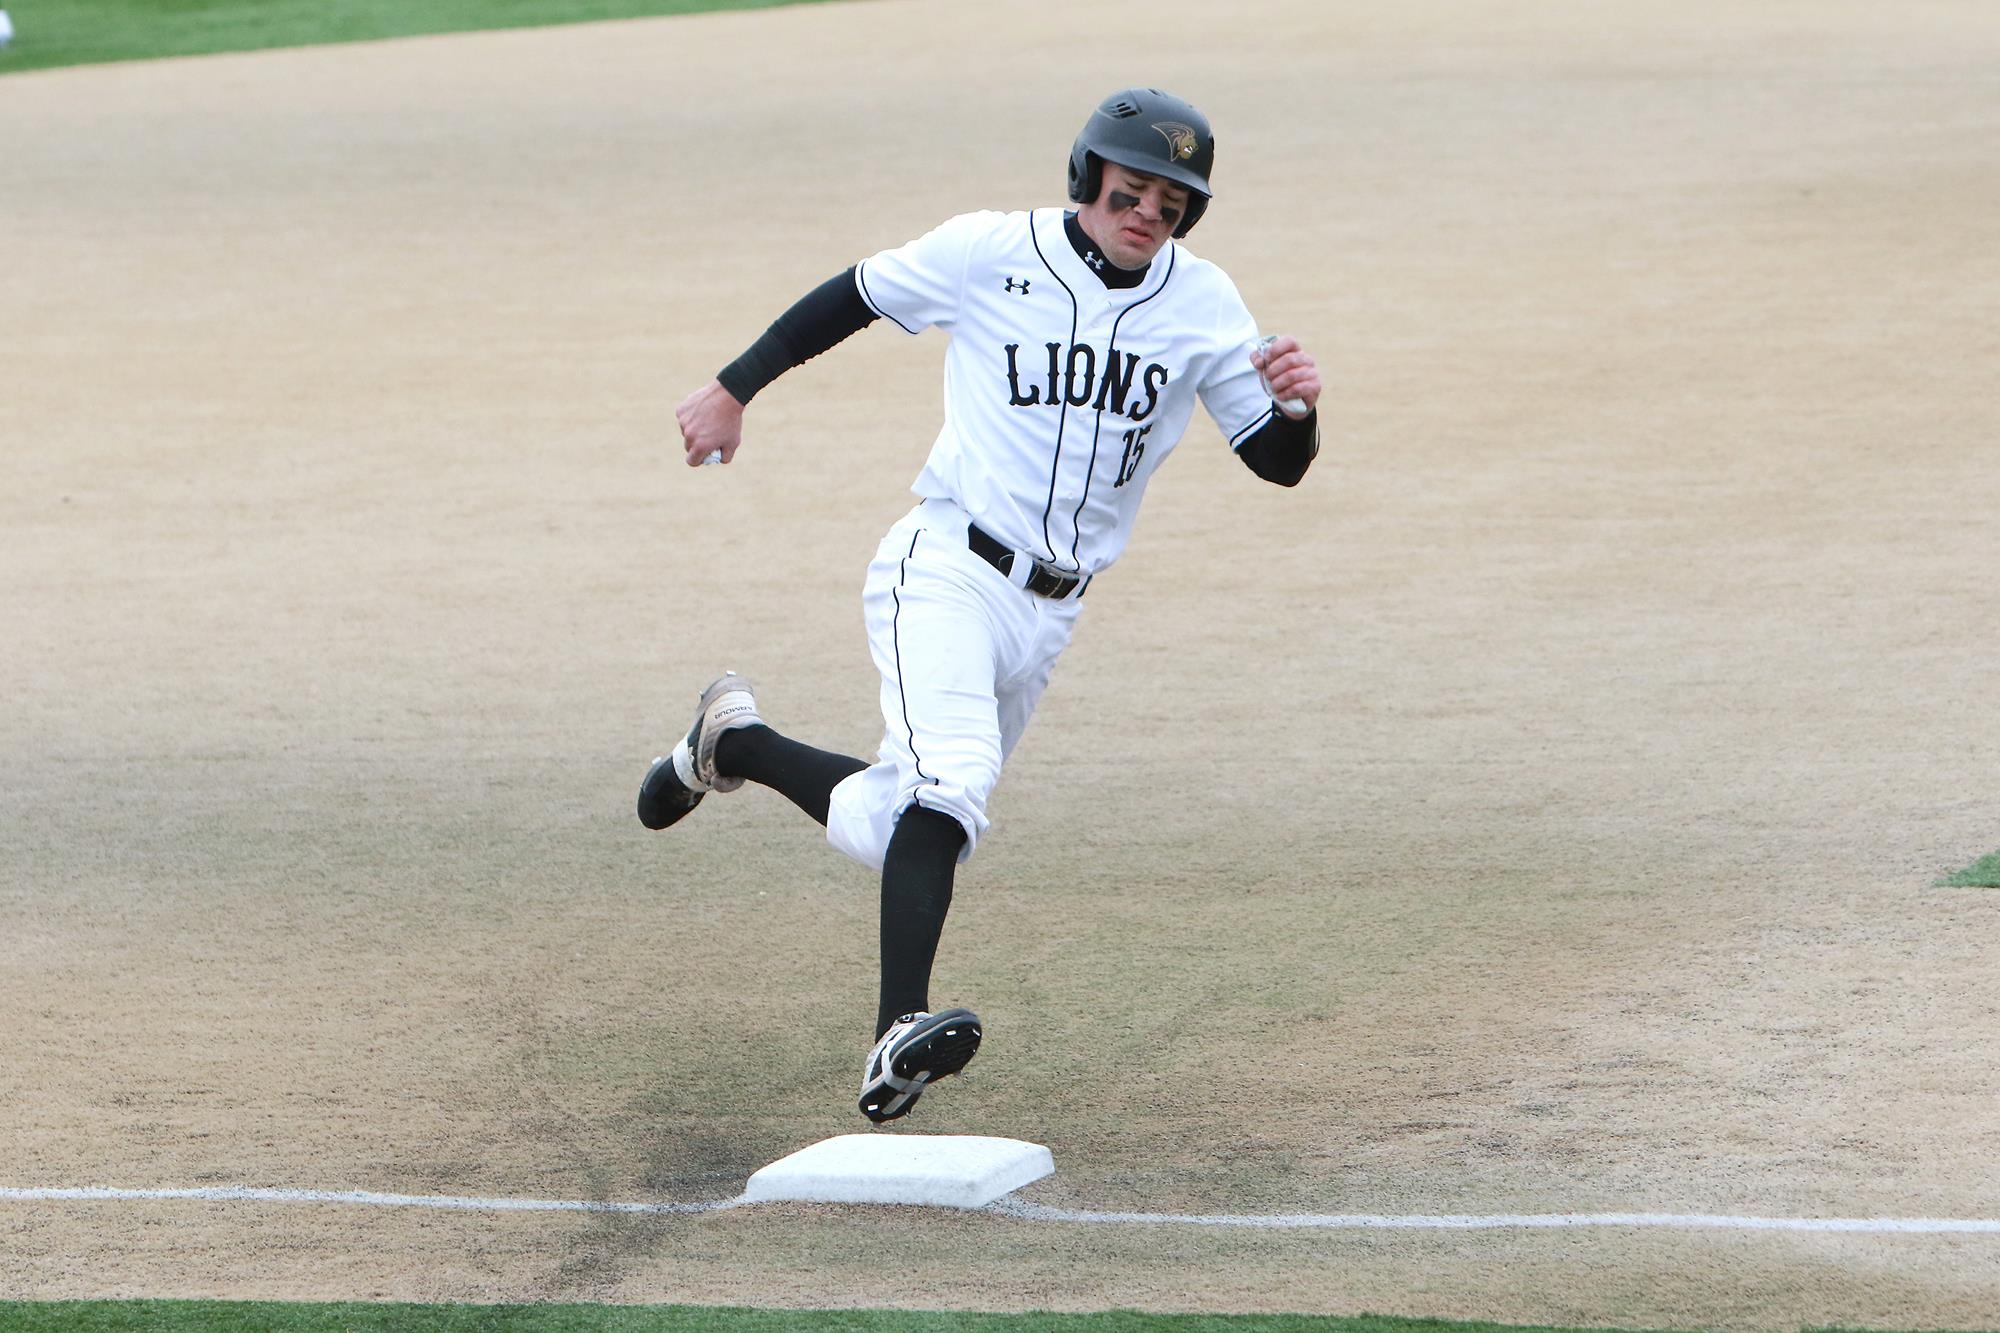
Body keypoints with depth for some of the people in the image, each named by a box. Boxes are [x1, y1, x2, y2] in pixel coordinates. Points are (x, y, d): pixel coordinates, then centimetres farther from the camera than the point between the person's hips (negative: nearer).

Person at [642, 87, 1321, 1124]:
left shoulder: (1202, 305, 1)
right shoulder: (991, 253, -6)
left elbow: (1278, 464, 0)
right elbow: (852, 298, 7)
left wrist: (1296, 406, -22)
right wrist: (733, 390, 8)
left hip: (1049, 612, 5)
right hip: (946, 571, -5)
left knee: (891, 831, 11)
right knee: (950, 783, -30)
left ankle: (734, 741, 36)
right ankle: (900, 1034, -31)